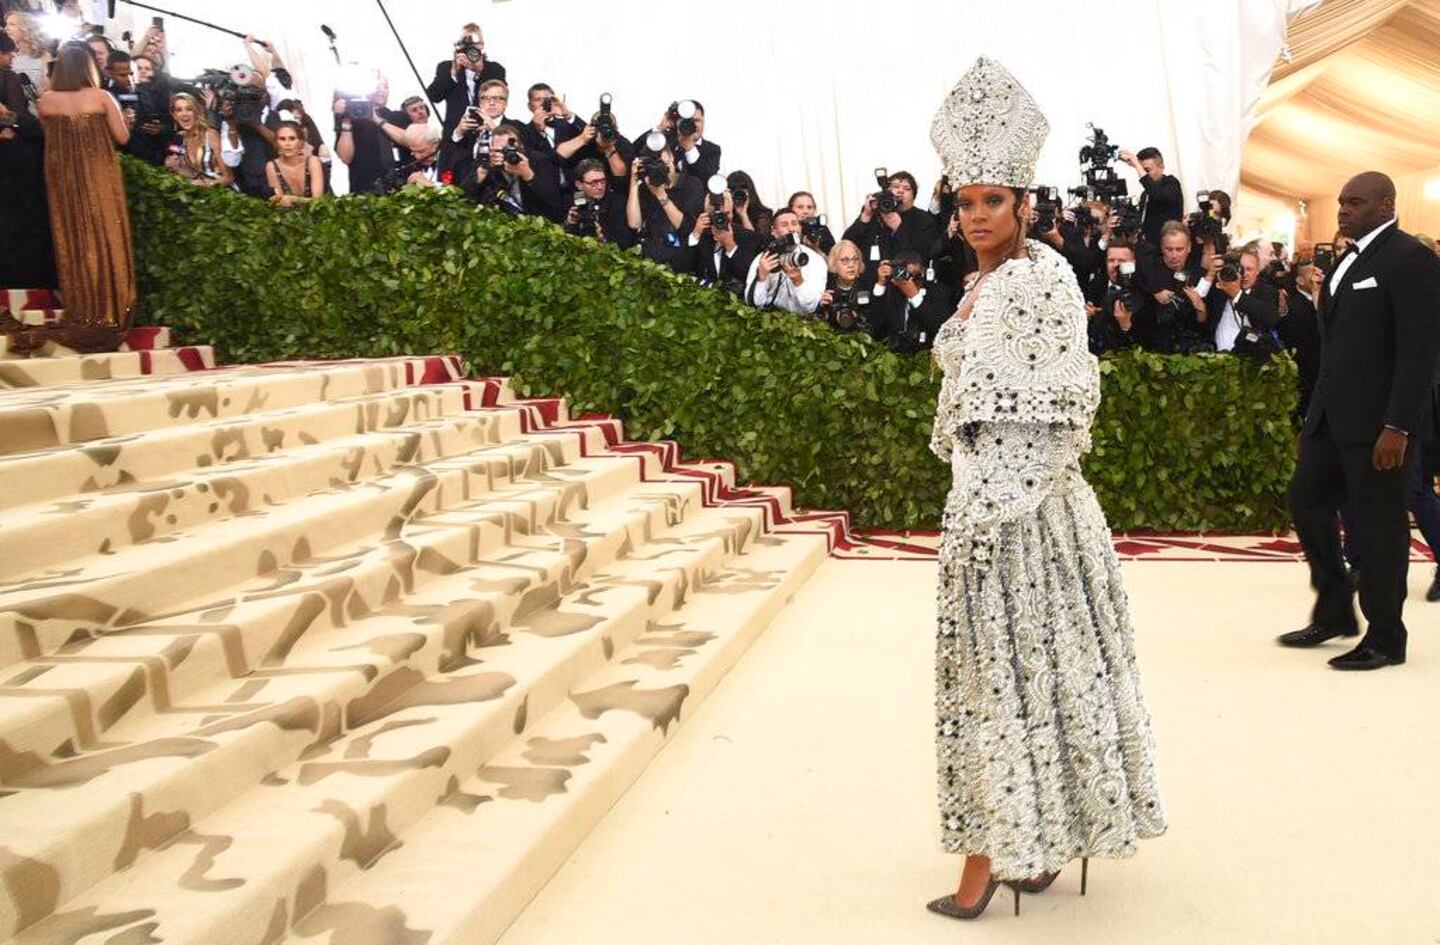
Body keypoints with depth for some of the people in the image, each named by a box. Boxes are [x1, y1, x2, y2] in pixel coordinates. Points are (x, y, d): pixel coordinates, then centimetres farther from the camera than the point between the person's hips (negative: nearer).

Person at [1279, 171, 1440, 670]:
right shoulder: (1351, 259, 15)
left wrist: (1398, 427, -22)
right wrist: (1316, 413, 15)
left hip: (1380, 422, -8)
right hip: (1333, 415, 9)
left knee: (1376, 527, 0)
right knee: (1307, 502, 11)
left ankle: (1385, 639, 15)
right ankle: (1334, 614, 26)